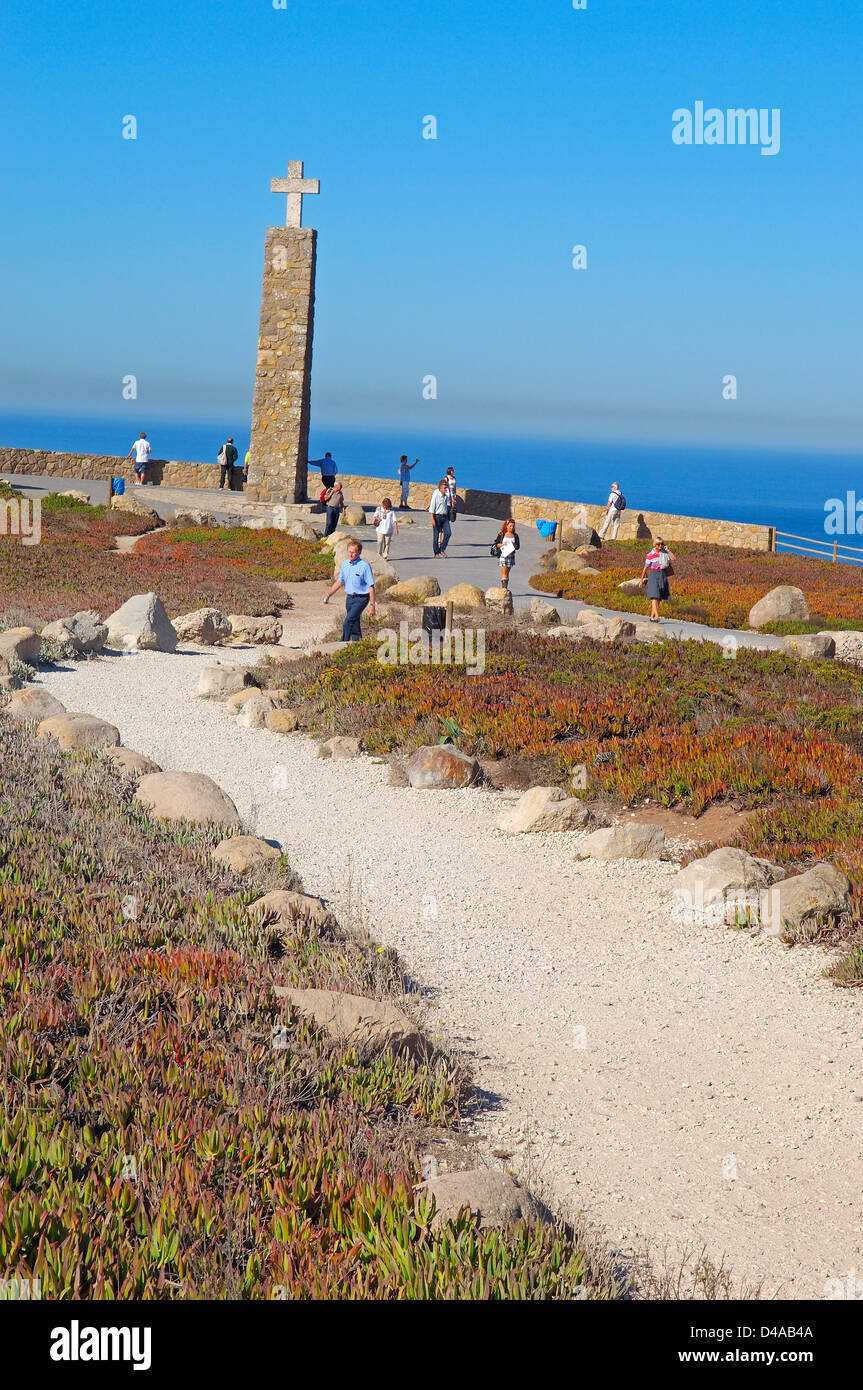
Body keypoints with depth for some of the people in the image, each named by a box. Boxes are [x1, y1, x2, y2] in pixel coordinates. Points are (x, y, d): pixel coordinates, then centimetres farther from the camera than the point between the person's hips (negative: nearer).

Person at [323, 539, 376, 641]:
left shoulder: (365, 566, -14)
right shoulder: (345, 564, 6)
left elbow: (371, 587, -13)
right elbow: (339, 582, 18)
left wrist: (372, 606, -16)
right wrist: (328, 596, 12)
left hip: (361, 599, -6)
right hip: (349, 598, 6)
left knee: (347, 623, -19)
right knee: (355, 626, 12)